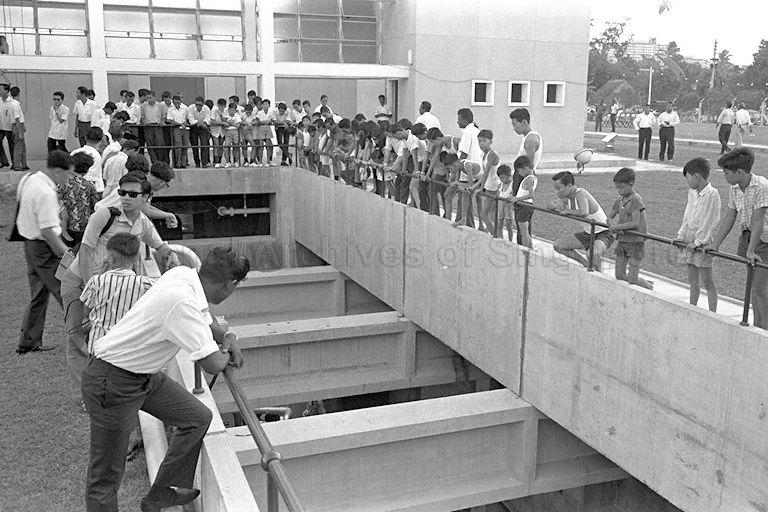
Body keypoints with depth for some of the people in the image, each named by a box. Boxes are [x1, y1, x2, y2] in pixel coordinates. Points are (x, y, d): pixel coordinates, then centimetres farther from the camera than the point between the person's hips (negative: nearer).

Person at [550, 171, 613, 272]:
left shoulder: (580, 194, -27)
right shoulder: (568, 197, -3)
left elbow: (584, 213, -46)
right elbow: (550, 206, 10)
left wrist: (568, 211, -28)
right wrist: (556, 204, -14)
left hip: (603, 234, -9)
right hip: (588, 233, 9)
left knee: (594, 253, -39)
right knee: (558, 245, 7)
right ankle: (586, 264, 19)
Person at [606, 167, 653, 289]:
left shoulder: (636, 199, -14)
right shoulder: (619, 200, 8)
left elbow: (635, 223, -21)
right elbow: (609, 217, 14)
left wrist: (616, 227, -16)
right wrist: (613, 224, -9)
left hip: (636, 241, -7)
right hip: (622, 241, 7)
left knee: (632, 279, -9)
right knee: (619, 276, 7)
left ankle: (651, 288, 17)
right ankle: (646, 282, 27)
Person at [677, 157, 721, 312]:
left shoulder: (712, 194, -13)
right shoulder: (691, 193, 11)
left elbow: (708, 222, -16)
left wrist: (697, 242, -15)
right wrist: (681, 236, 8)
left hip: (703, 243, -7)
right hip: (689, 241, 8)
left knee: (707, 282, -3)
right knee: (693, 282, 13)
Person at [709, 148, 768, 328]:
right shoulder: (734, 189, 1)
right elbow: (729, 218, 6)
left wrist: (751, 250, -27)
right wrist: (715, 244, 3)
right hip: (746, 236, 7)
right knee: (752, 286, 12)